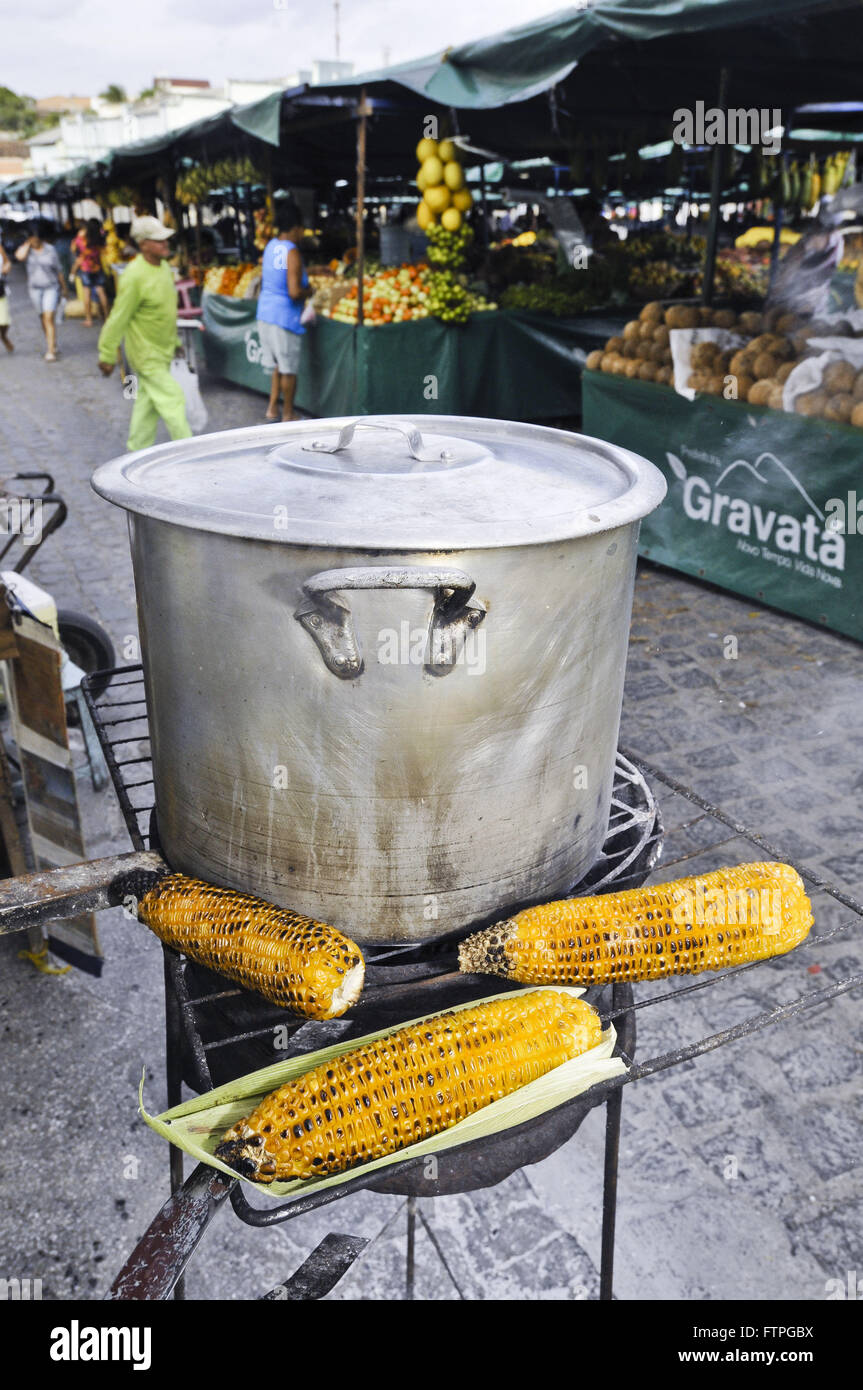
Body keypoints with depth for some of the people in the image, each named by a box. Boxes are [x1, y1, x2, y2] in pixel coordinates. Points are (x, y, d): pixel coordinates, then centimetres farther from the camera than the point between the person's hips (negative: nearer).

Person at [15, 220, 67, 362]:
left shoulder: (50, 250, -1)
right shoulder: (26, 249, 1)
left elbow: (59, 270, 7)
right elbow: (19, 256, -22)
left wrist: (64, 288, 12)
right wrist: (28, 243, -12)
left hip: (51, 287, -3)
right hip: (35, 288, 3)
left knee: (49, 318, -14)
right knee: (43, 318, 12)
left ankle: (51, 351, -17)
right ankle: (52, 344, 29)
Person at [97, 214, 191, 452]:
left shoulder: (163, 267, 7)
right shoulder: (134, 276, -21)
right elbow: (118, 318, -18)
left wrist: (174, 341, 25)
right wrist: (107, 355, -15)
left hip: (162, 350, 8)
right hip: (146, 354, -8)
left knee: (148, 402, 14)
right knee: (172, 400, -6)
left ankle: (138, 451, 24)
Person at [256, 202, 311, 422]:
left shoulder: (270, 245, 9)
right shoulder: (292, 252, -16)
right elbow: (295, 291, -23)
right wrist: (309, 292, -2)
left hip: (265, 313, 8)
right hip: (284, 316, -8)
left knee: (277, 365, 18)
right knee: (289, 369, 4)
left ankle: (273, 408, 19)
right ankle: (288, 414, 13)